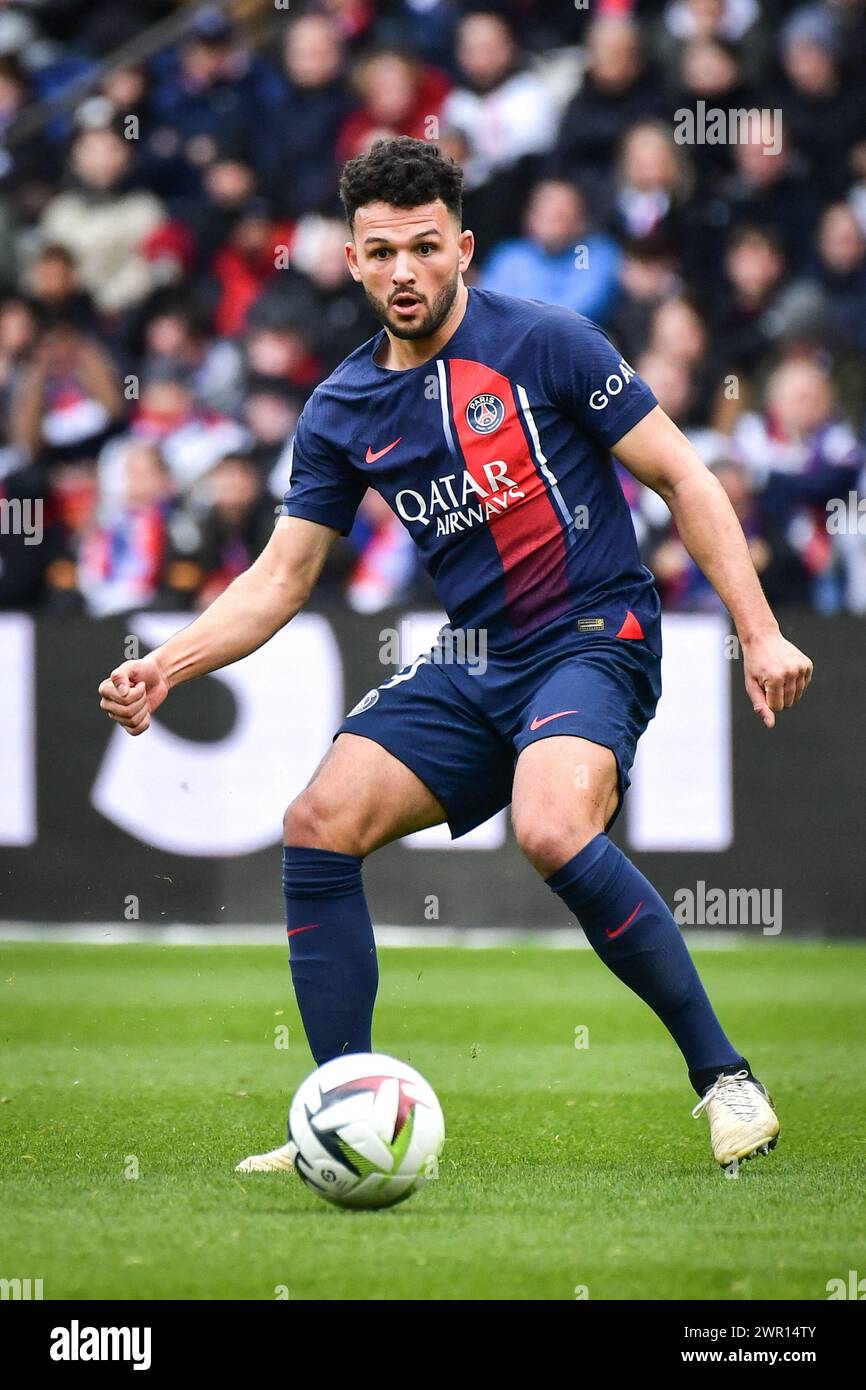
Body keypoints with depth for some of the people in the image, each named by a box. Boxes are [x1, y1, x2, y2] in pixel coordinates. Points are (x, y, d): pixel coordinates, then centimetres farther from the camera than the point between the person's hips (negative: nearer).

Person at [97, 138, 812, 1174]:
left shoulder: (545, 342, -8)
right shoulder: (342, 410, 6)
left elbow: (682, 478, -5)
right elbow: (281, 576, 10)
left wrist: (760, 632, -13)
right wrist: (167, 665, -6)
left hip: (594, 641, -6)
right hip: (470, 666, 6)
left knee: (552, 829, -33)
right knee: (319, 825, -9)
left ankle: (723, 1078, -18)